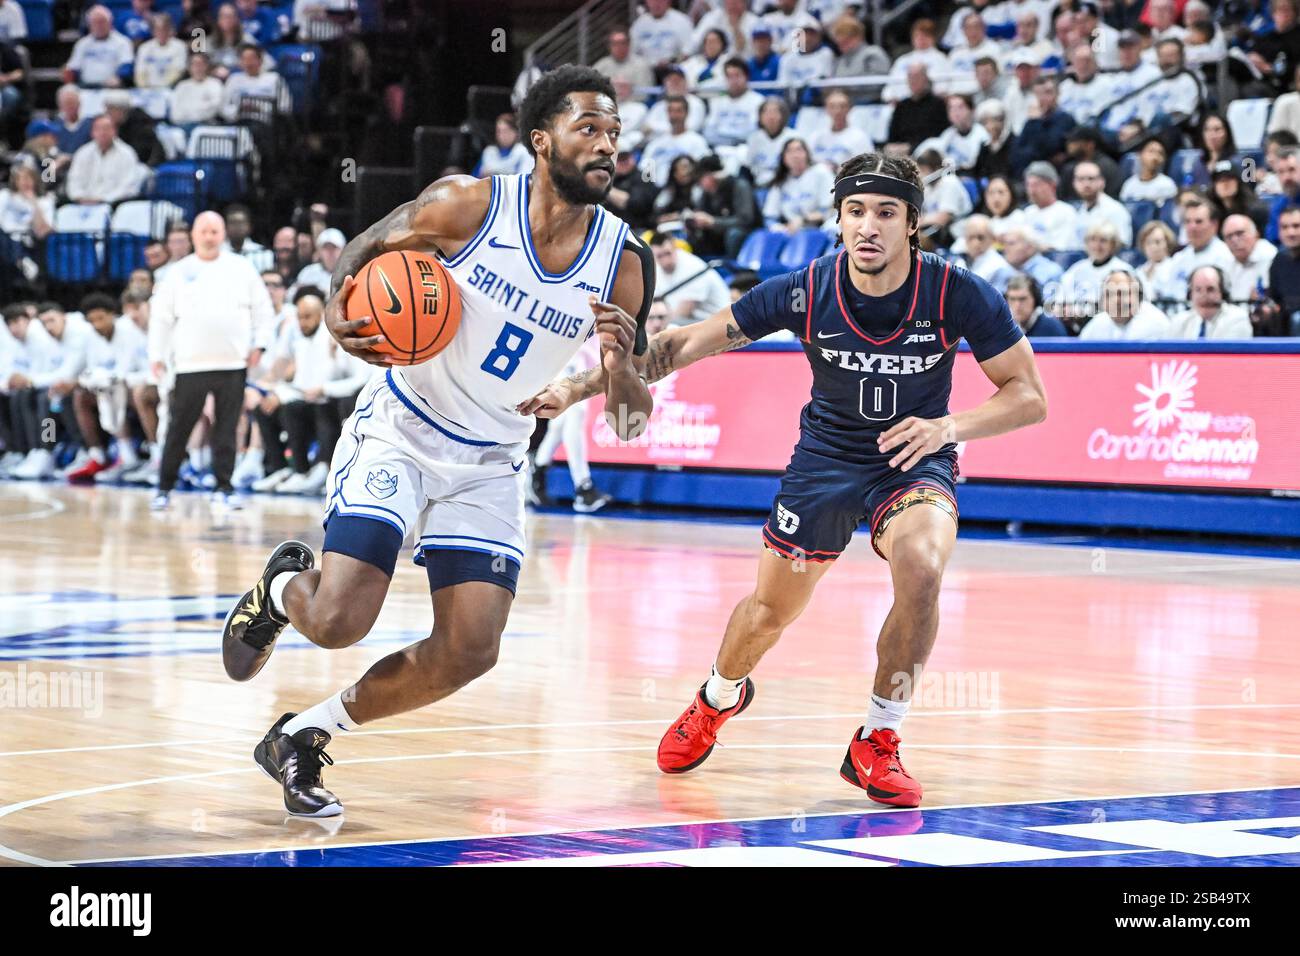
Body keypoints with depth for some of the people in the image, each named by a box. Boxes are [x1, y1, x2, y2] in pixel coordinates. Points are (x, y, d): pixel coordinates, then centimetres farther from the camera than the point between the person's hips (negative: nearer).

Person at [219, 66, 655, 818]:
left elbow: (630, 423, -2)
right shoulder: (468, 206, -15)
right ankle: (283, 585, 21)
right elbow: (360, 256, 1)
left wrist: (621, 368, -26)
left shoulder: (623, 263, -8)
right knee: (339, 621, -18)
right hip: (399, 435, -3)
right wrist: (341, 317, -22)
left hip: (491, 466, 4)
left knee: (469, 651, -8)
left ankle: (302, 738, 13)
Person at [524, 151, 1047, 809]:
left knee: (921, 569, -31)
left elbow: (1029, 396, -15)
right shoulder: (806, 291, -21)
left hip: (914, 462, -2)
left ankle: (877, 743, -11)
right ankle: (718, 700, 47)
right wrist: (579, 388, -19)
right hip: (826, 455, 2)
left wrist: (950, 426, -34)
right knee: (771, 608, 10)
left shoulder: (957, 295, -23)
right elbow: (683, 345, -12)